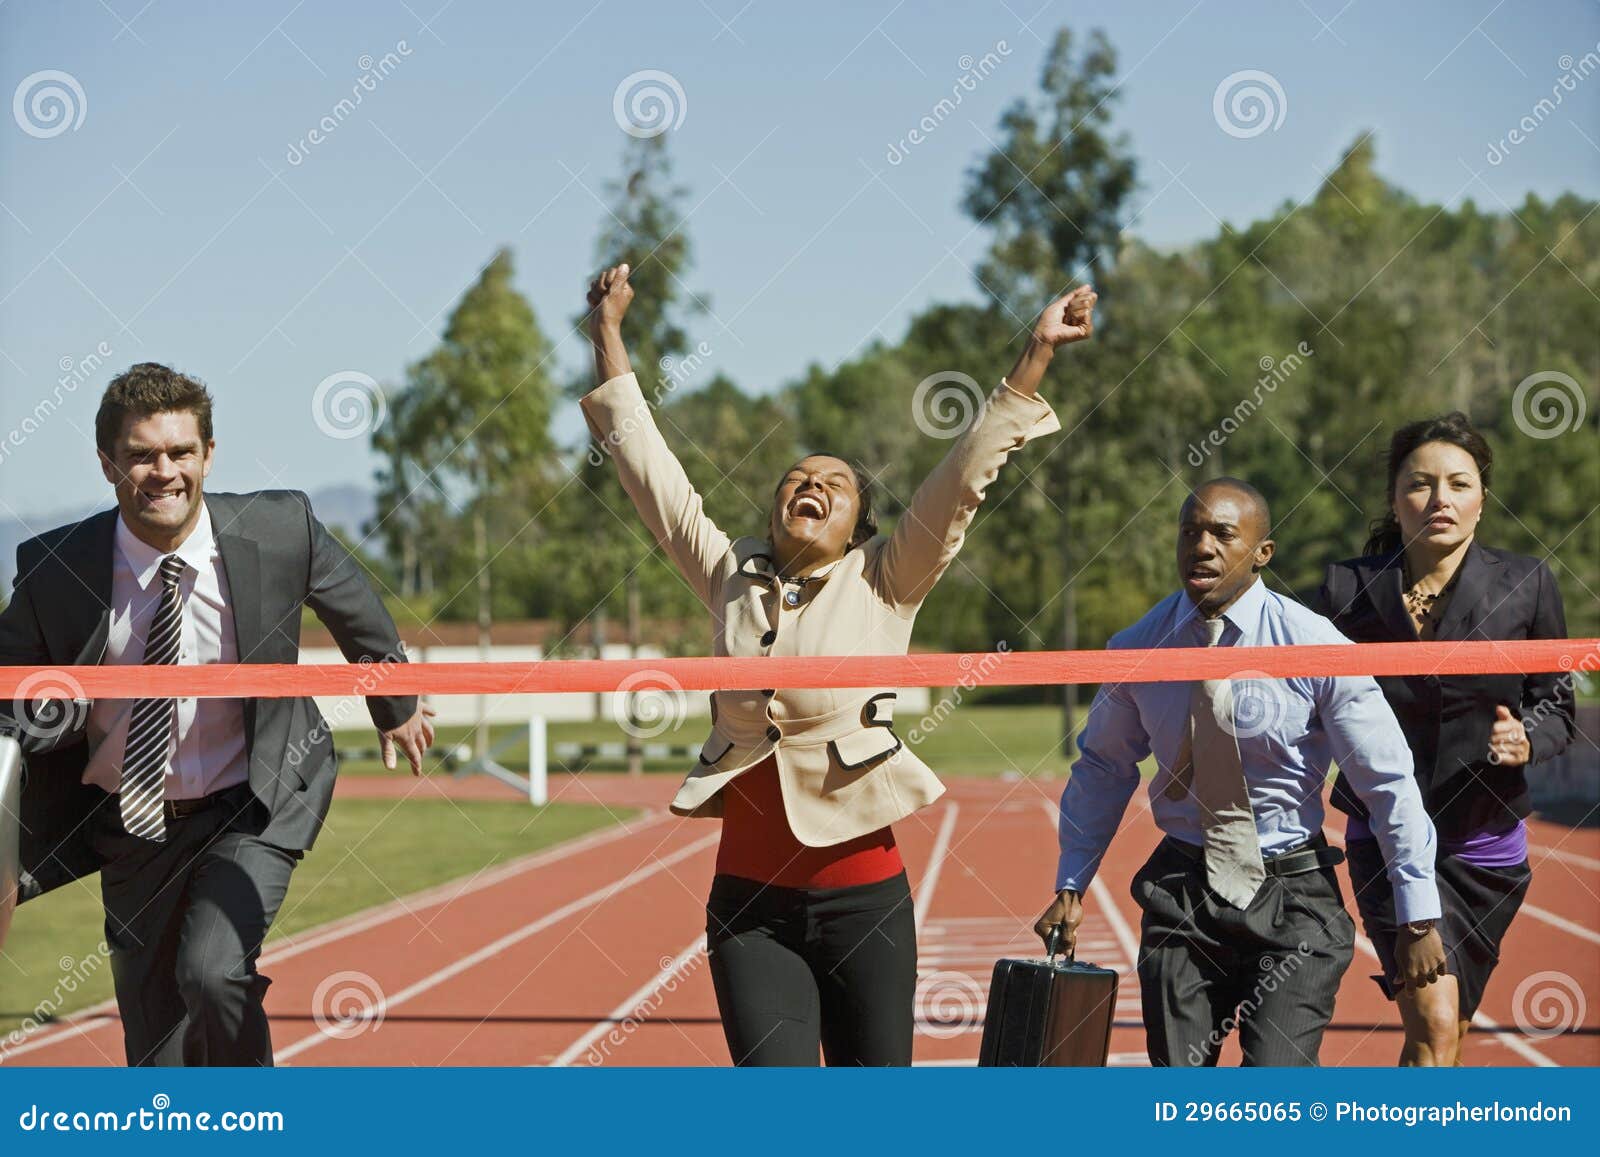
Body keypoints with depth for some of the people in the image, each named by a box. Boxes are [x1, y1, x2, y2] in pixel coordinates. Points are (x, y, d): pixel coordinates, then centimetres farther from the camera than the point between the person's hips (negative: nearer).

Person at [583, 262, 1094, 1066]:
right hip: (750, 899, 1)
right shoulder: (730, 577, 8)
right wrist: (608, 334, 14)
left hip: (862, 892, -1)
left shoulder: (884, 584, 3)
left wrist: (1036, 354, -9)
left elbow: (966, 474, -3)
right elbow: (647, 465, 13)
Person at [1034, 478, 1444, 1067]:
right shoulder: (1138, 648, -1)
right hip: (1181, 889, 3)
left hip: (1291, 892, -3)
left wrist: (1419, 919, -5)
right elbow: (1103, 768, 14)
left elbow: (1390, 784, -6)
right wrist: (1070, 886, 10)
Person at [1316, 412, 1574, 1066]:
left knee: (1442, 1033, 13)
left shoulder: (1526, 586, -4)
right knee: (1434, 1025, -16)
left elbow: (1557, 705, 5)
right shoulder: (1349, 590, -5)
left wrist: (1527, 740, -17)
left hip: (1486, 844, 2)